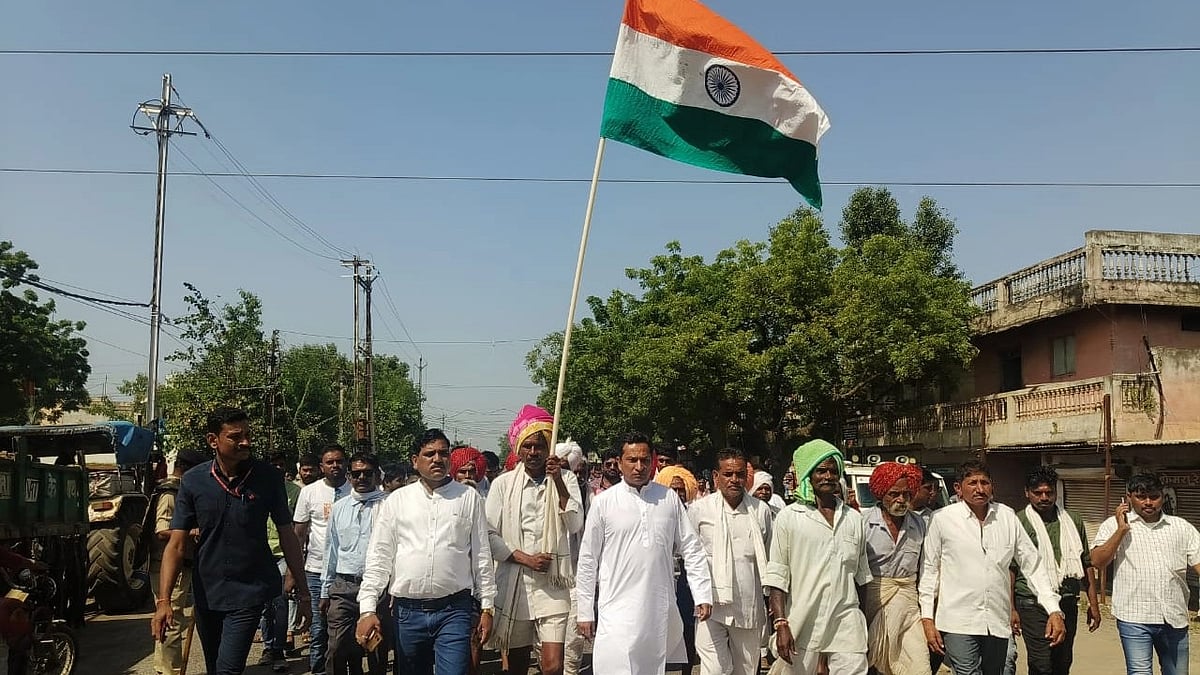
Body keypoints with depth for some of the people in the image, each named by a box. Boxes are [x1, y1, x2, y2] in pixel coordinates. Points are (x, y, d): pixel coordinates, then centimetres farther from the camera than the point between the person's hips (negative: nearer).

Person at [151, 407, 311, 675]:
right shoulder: (193, 481, -6)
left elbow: (287, 535, -2)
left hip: (250, 591, -3)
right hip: (206, 592, 3)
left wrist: (303, 592, -2)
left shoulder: (268, 477, -9)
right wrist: (163, 601, -15)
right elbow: (176, 545, -5)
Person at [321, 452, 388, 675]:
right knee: (337, 651, 2)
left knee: (377, 653, 6)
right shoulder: (339, 508, 12)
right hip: (343, 586, 4)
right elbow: (331, 550, 17)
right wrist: (325, 591, 17)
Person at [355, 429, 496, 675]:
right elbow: (378, 557, 4)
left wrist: (487, 608, 4)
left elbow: (482, 556, 7)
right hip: (407, 611, 2)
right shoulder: (397, 500, 7)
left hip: (454, 610, -1)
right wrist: (367, 609, -4)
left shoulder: (469, 498, 6)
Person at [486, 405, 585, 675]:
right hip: (513, 582, 1)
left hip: (554, 583, -1)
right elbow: (490, 535, 1)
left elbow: (575, 525, -7)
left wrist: (558, 481, -14)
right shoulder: (503, 483, 4)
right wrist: (526, 559, -9)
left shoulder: (565, 479, 5)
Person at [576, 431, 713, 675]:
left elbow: (692, 549, 9)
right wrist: (585, 612, 1)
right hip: (618, 611, -3)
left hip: (662, 611, 3)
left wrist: (703, 595, 1)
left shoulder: (669, 499, 6)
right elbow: (588, 560, 2)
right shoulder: (604, 502, -1)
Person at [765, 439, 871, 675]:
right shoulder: (789, 517, 0)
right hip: (803, 623, -3)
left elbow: (861, 575, 18)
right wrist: (780, 624, -12)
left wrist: (867, 624, 16)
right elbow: (777, 576, -4)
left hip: (847, 623, 3)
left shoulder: (854, 518, 12)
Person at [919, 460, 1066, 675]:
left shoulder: (1007, 517, 6)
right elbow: (929, 570, 2)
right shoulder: (943, 519, -3)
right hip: (958, 623, -4)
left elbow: (1032, 564, 9)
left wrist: (1054, 610, 1)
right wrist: (927, 619, -2)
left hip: (998, 623, 4)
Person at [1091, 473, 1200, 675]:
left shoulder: (1182, 527, 11)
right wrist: (1121, 530, -13)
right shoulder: (1114, 525, 2)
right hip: (1134, 618, -3)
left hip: (1175, 618, 4)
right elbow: (1097, 561, -7)